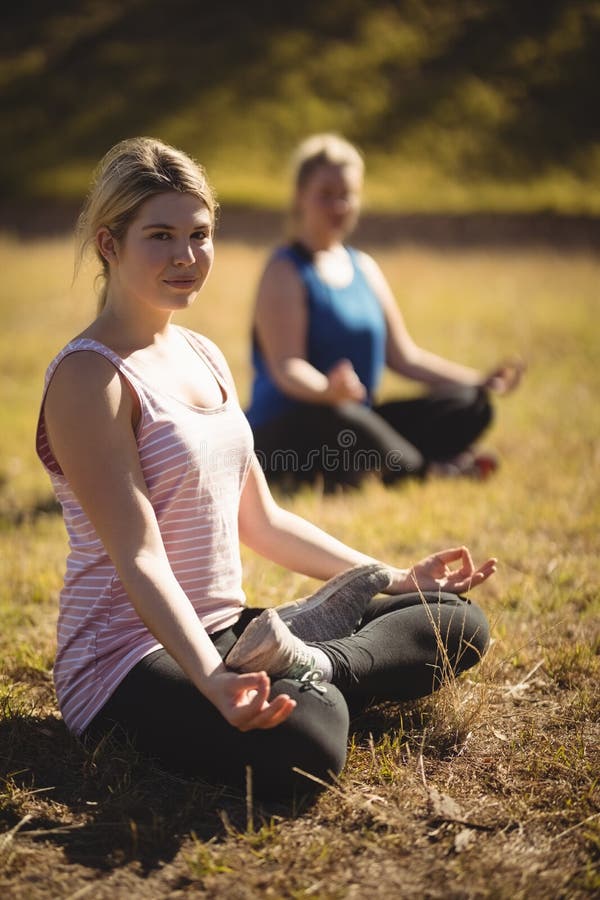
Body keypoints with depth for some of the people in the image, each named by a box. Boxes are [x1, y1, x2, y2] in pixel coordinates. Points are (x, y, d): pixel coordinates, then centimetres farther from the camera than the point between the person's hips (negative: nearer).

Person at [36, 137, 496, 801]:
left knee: (457, 623, 4)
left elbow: (260, 520, 18)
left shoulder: (205, 357, 13)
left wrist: (394, 577, 16)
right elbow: (138, 558, -21)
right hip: (130, 657, -9)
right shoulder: (90, 377, -13)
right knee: (301, 749, -39)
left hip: (225, 630, 9)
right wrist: (211, 679, -33)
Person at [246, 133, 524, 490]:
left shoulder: (365, 268, 16)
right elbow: (285, 367, -19)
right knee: (335, 417, -41)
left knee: (471, 407, -5)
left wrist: (480, 381, 5)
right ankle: (427, 471, -16)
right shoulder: (286, 272, -7)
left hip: (358, 421, 8)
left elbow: (402, 355, 16)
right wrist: (328, 390, -42)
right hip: (285, 434, -8)